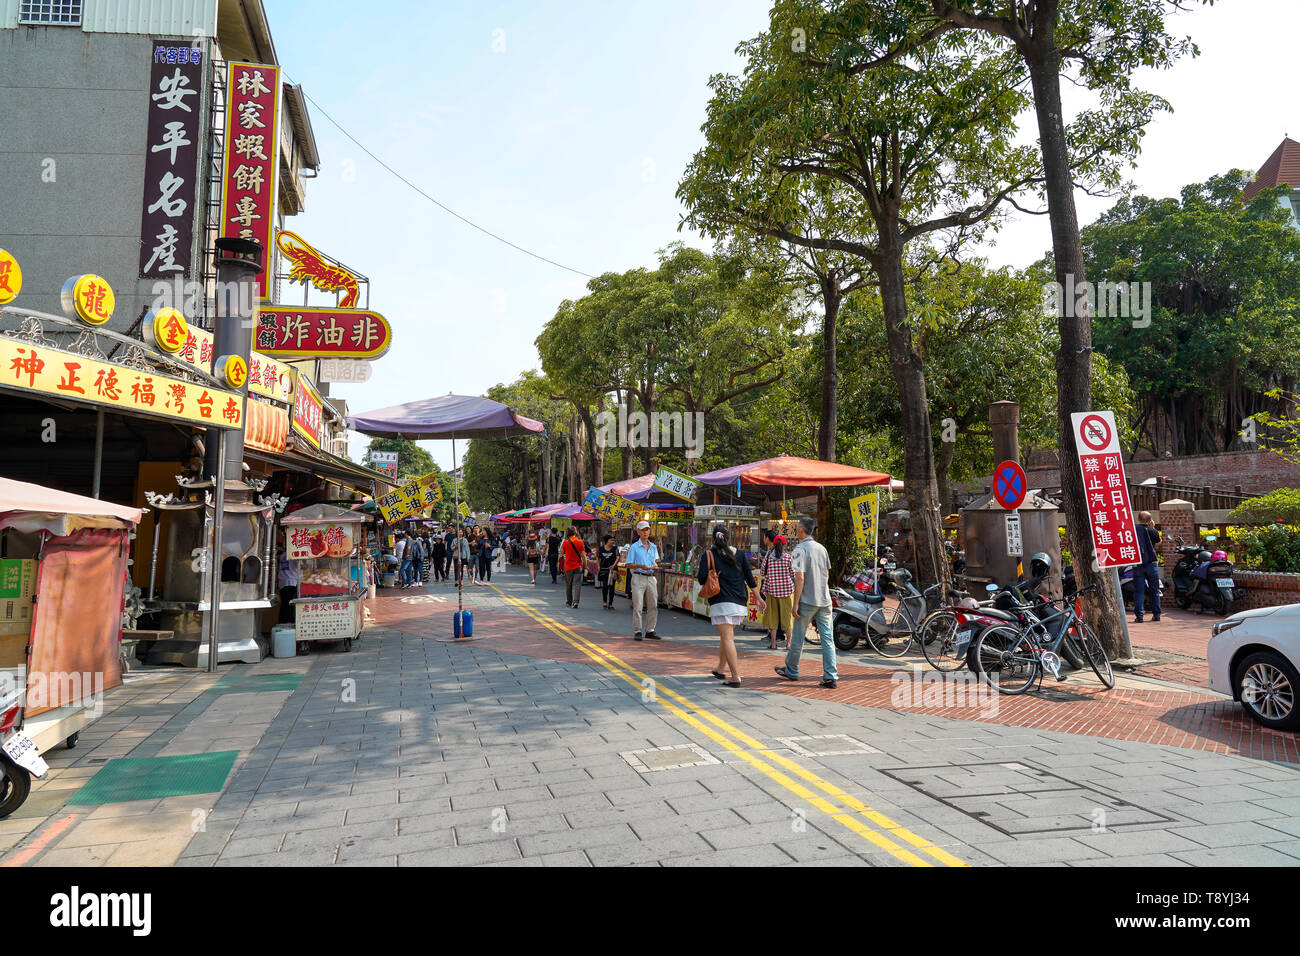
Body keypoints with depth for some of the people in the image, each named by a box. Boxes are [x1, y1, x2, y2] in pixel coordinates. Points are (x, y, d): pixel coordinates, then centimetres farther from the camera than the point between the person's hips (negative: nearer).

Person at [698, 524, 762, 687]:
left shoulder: (709, 555, -3)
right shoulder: (739, 555, 10)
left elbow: (702, 579, -11)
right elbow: (750, 579, 11)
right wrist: (758, 597, 21)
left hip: (721, 603, -5)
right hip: (740, 603, 5)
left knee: (727, 638, -7)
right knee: (725, 636, 19)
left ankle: (735, 677, -13)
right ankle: (720, 669, 29)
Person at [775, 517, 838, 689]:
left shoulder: (800, 549, -11)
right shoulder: (821, 548, 10)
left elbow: (800, 577, -17)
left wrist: (796, 603, -14)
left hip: (807, 601, -6)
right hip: (825, 600, 6)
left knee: (798, 638, 10)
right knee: (827, 639, 4)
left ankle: (791, 671, 24)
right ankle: (831, 677, 1)